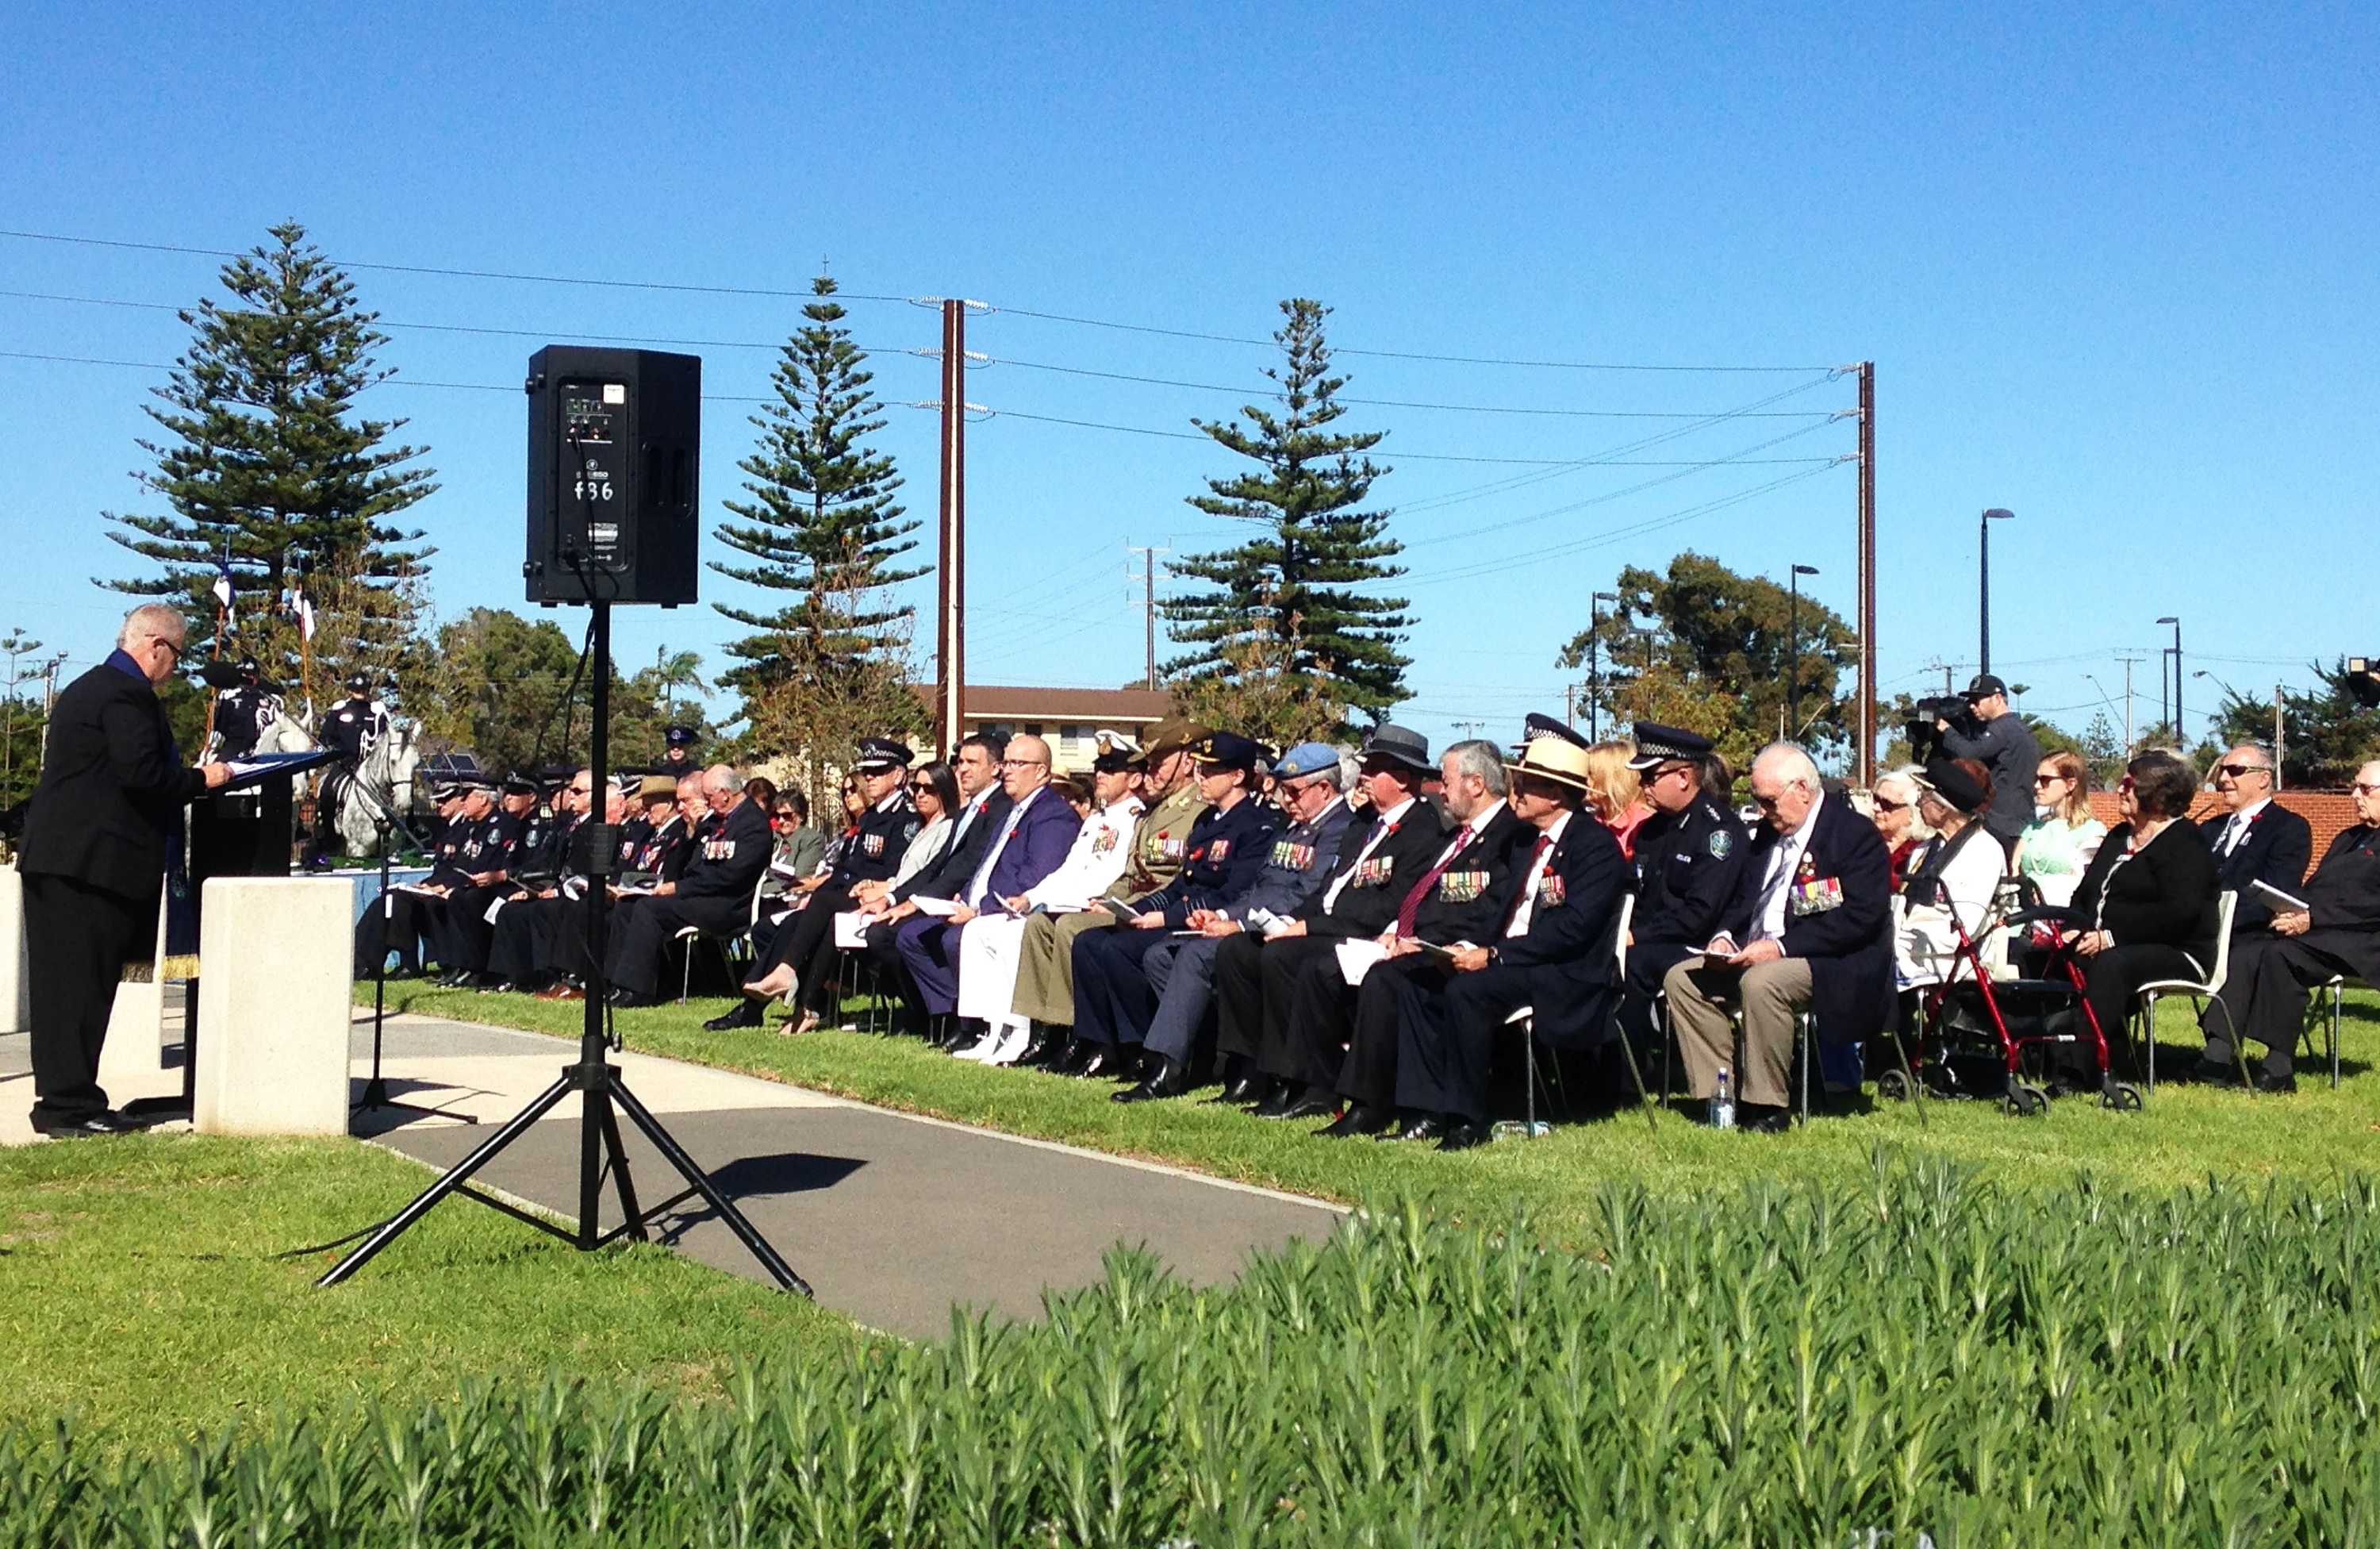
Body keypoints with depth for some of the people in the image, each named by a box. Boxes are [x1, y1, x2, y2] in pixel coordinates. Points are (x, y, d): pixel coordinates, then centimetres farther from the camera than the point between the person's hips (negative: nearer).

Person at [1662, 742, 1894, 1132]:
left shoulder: (1857, 834, -10)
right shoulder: (1769, 833, 16)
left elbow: (1860, 918, -21)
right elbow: (1742, 900, 23)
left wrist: (1780, 947, -24)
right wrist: (1725, 936, -1)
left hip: (1835, 967, -9)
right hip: (1754, 955, 9)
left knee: (1761, 982, -36)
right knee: (1681, 978, -7)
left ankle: (1768, 1106, -23)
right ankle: (1719, 1095, -7)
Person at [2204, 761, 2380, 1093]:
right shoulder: (2347, 838, 30)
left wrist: (2312, 918, -19)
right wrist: (2292, 911, -1)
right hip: (2313, 931, 7)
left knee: (2280, 954, -33)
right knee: (2244, 950, -20)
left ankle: (2280, 1070, -27)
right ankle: (2219, 1057, -29)